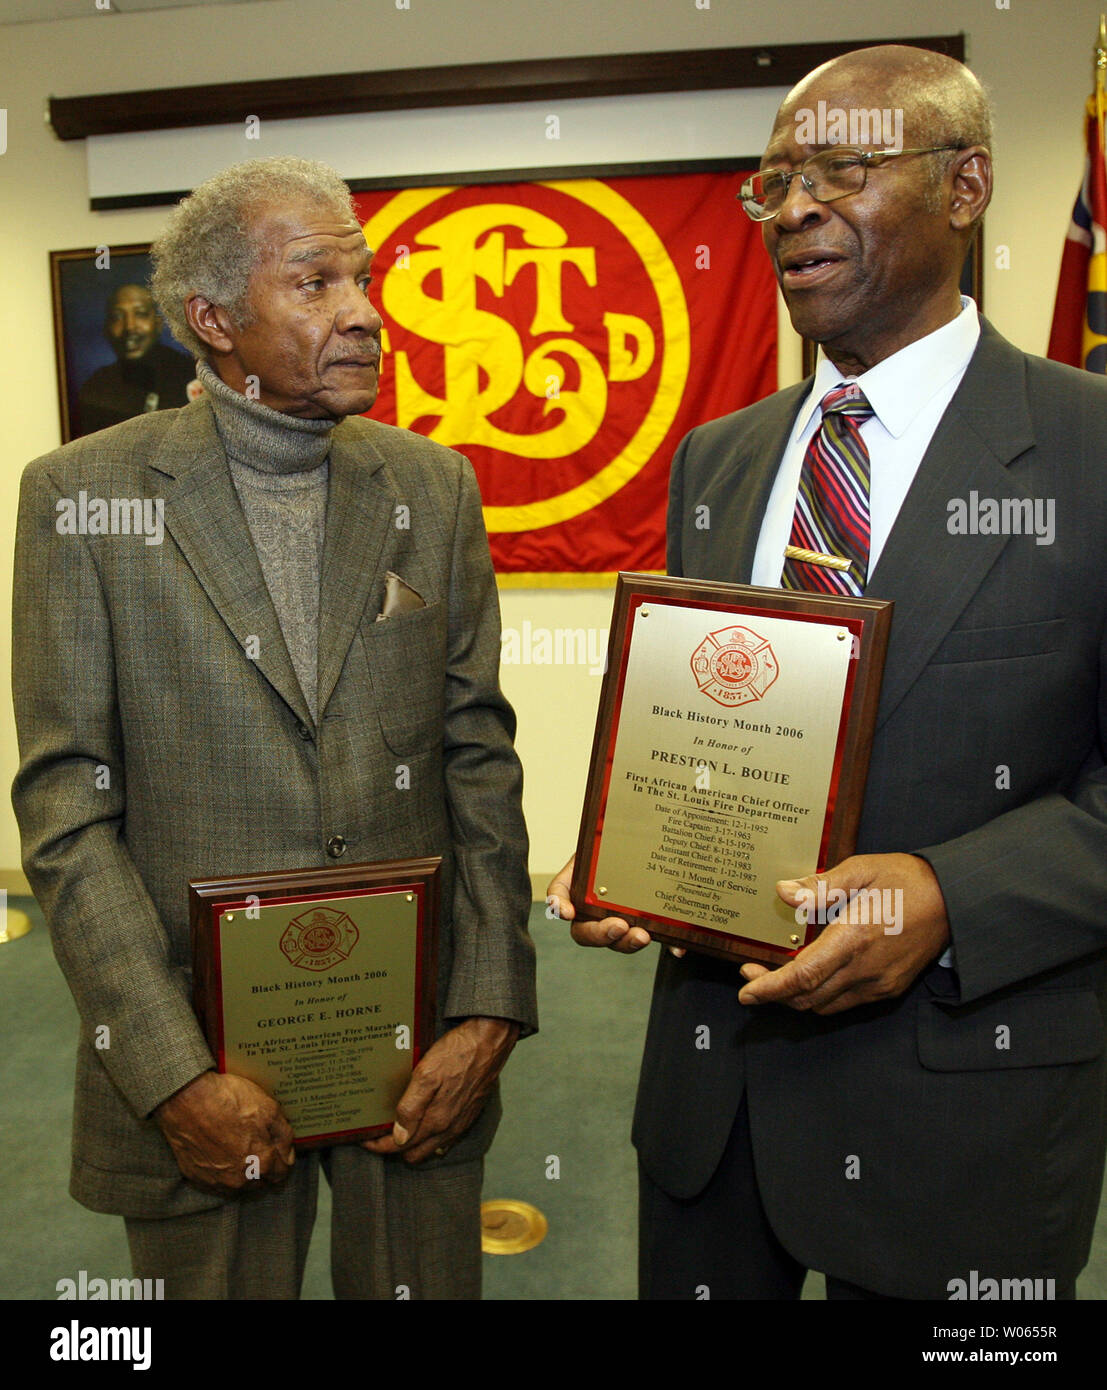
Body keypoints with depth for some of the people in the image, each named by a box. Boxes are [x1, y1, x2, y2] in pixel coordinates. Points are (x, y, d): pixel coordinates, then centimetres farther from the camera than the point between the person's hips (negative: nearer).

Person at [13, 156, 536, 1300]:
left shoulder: (433, 487, 2)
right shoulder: (83, 496, -6)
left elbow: (479, 761, 1)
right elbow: (67, 809, -7)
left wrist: (489, 1012, -5)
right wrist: (175, 1075, -13)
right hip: (195, 1048, -2)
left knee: (427, 1281, 19)